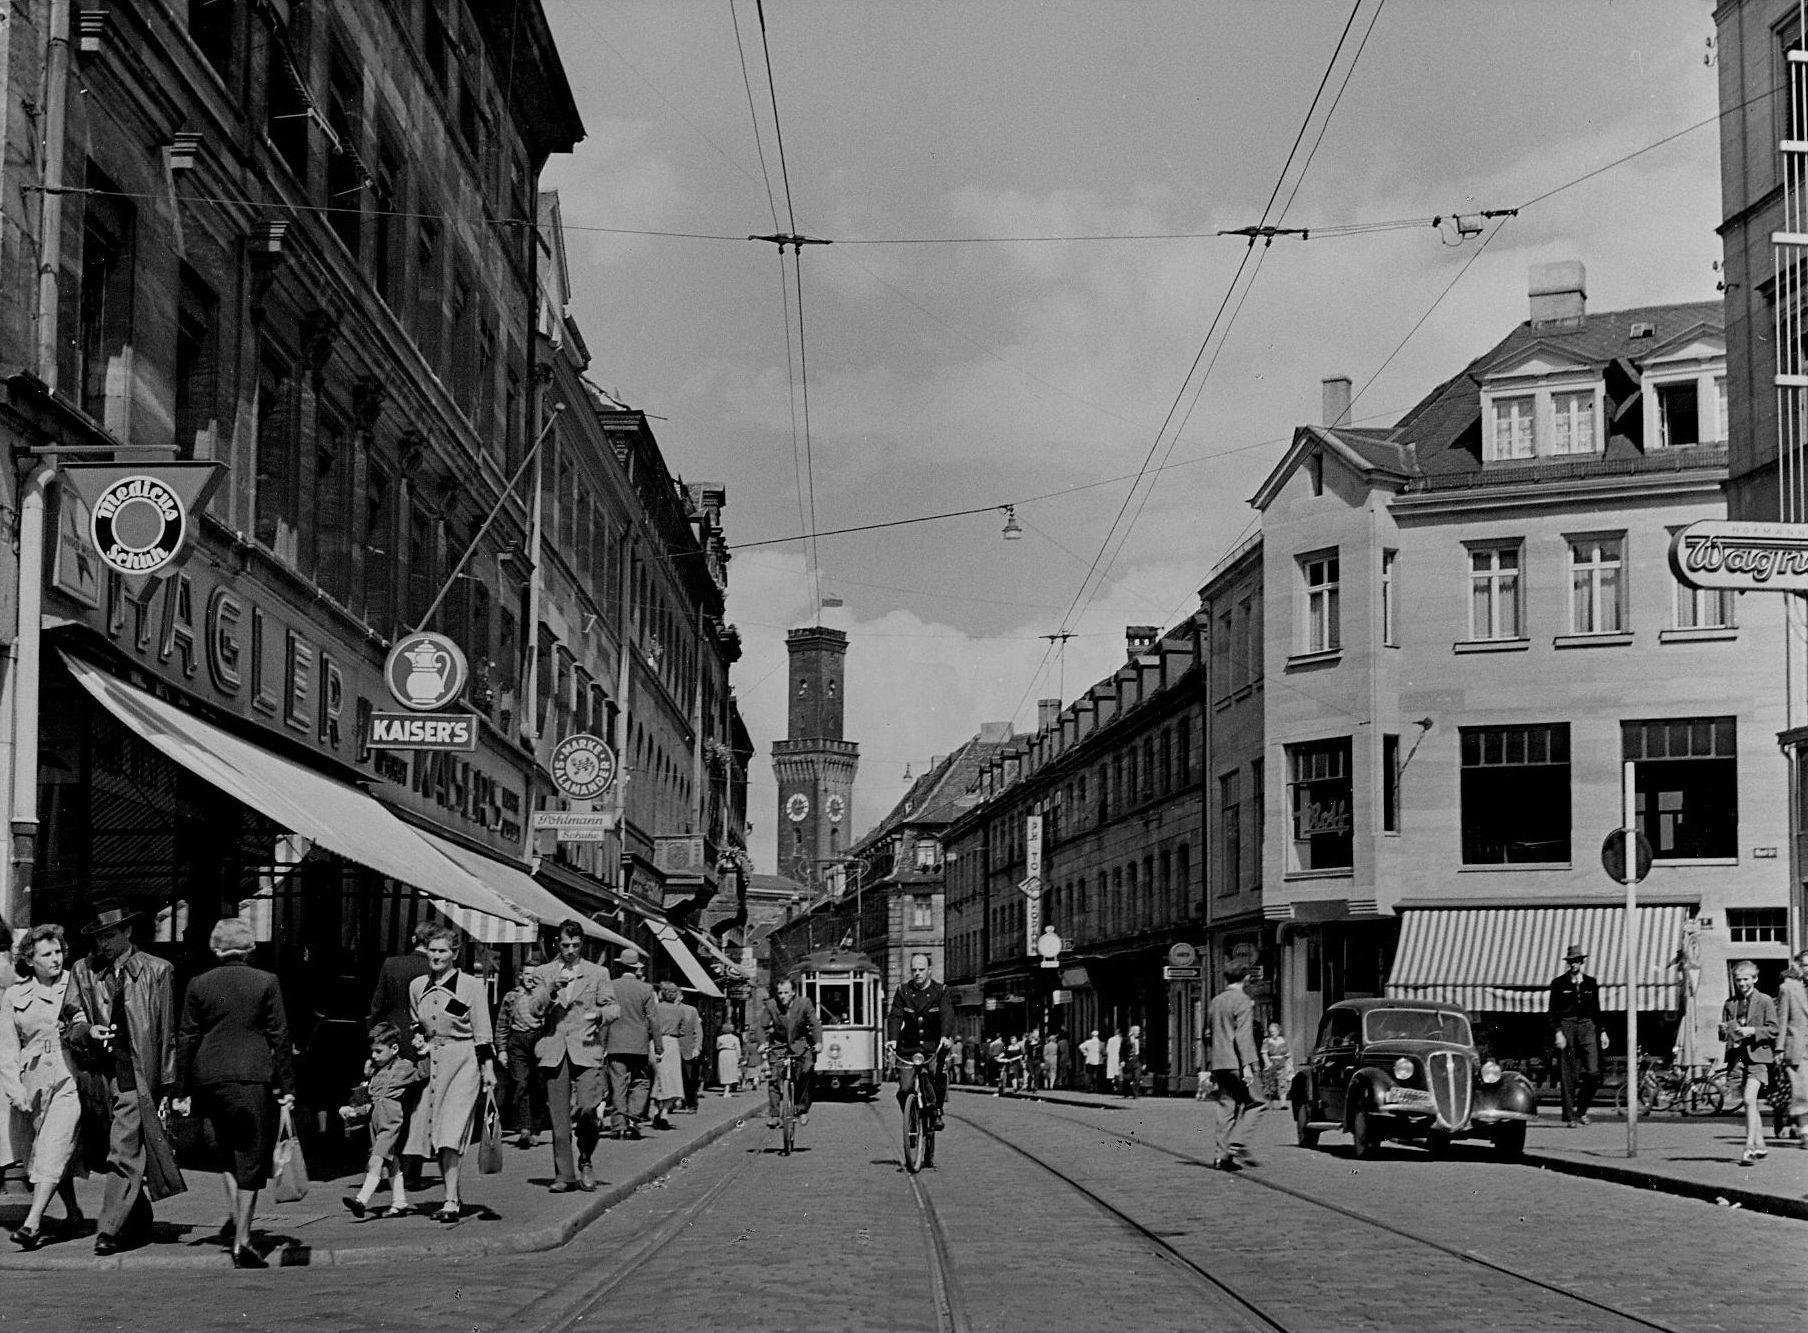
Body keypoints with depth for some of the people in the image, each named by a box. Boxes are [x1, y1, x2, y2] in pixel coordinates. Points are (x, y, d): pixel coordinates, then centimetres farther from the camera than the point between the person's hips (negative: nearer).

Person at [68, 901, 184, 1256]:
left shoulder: (156, 972, 0)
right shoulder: (83, 972, 9)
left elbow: (168, 1033, 2)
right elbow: (69, 1022, 12)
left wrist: (167, 1084, 0)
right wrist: (87, 1032, -12)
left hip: (137, 1076, -4)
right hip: (99, 1076, 4)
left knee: (124, 1152, -13)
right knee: (128, 1152, 13)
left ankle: (110, 1230, -15)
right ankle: (140, 1223, 28)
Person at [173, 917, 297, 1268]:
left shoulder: (198, 985, 3)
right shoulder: (266, 982, -2)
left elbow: (186, 1040, 5)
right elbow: (279, 1038, -2)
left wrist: (182, 1091, 11)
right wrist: (286, 1088, 3)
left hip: (210, 1080, 2)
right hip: (254, 1079, -2)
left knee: (225, 1157, 18)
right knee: (251, 1160, 3)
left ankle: (239, 1227, 11)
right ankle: (242, 1241, 0)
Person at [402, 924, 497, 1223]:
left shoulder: (471, 986, -5)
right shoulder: (417, 987, 10)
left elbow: (483, 1033, -3)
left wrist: (488, 1069, -6)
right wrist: (418, 1040, 5)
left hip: (463, 1063, -6)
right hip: (431, 1063, 6)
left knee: (450, 1132, -15)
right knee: (433, 1133, 5)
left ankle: (451, 1201, -15)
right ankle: (455, 1197, 16)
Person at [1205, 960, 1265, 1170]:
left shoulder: (1216, 1001, 16)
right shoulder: (1243, 1001, -8)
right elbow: (1244, 1035, -16)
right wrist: (1248, 1065, -20)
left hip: (1218, 1064, 7)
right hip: (1236, 1063, -7)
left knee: (1223, 1109, 7)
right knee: (1253, 1104, 0)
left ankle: (1220, 1155, 3)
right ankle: (1236, 1142, -13)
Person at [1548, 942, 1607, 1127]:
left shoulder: (1591, 983, 12)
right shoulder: (1559, 984, 3)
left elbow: (1596, 1010, 18)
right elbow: (1553, 1012, 1)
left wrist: (1602, 1032, 11)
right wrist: (1558, 1032, -11)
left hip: (1587, 1029, 2)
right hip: (1566, 1028, -2)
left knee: (1593, 1073, -8)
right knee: (1569, 1076, -3)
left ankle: (1581, 1110, 11)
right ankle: (1569, 1117, 1)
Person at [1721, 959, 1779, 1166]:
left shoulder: (1765, 1001, 1)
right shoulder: (1729, 1004, 13)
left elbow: (1773, 1030, -3)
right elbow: (1723, 1037, 17)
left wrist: (1753, 1031, -17)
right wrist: (1724, 1031, -5)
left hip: (1758, 1056, -5)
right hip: (1737, 1056, 5)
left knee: (1750, 1100, -18)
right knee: (1752, 1103, 11)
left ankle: (1749, 1147, -20)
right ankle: (1759, 1145, 20)